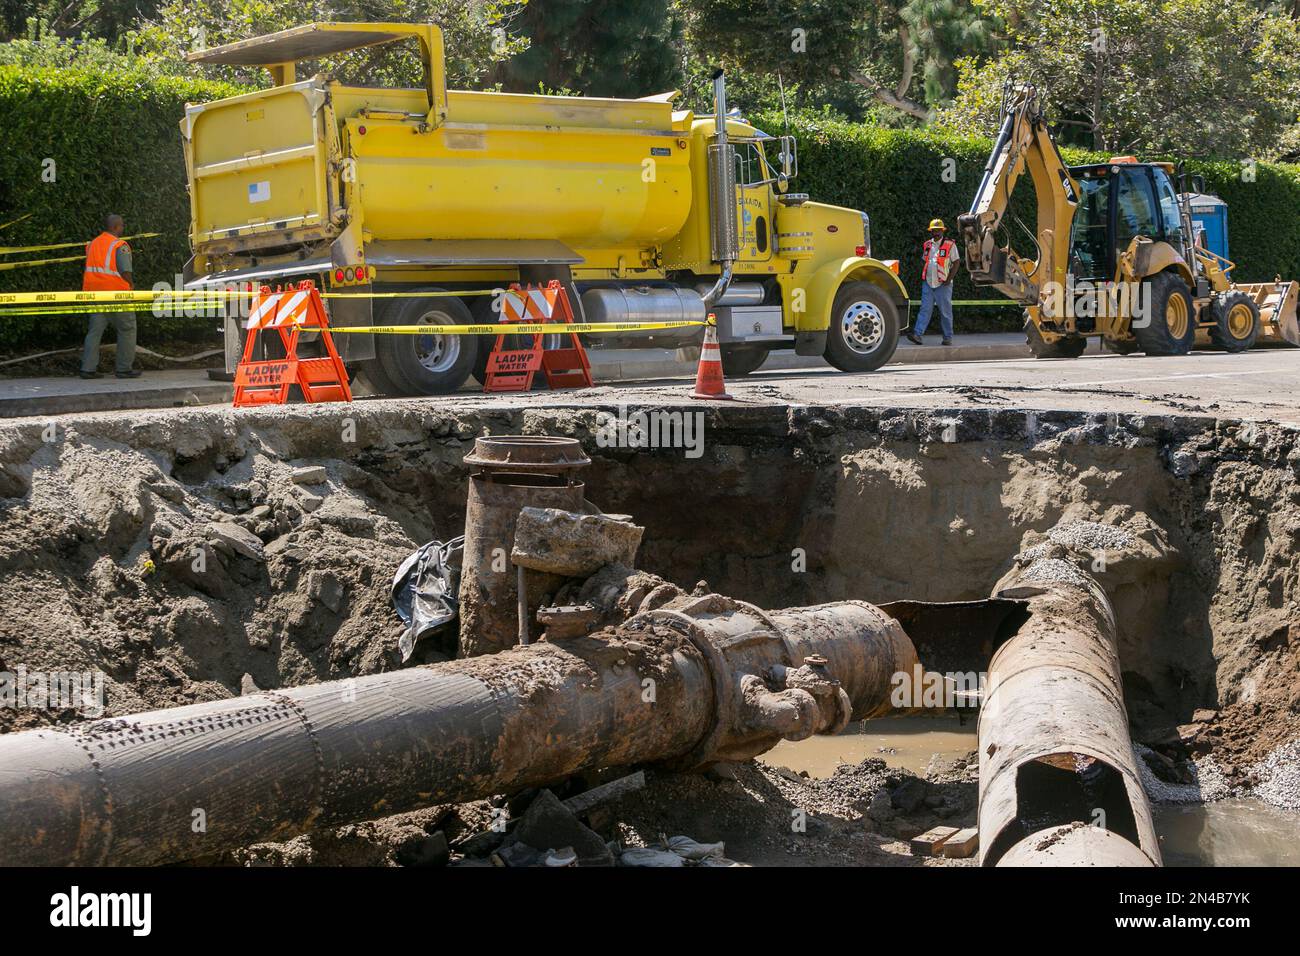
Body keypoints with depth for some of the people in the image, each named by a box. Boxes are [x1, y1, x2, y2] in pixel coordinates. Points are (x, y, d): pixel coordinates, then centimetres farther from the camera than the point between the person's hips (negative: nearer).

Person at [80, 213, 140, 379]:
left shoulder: (93, 243, 11)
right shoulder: (120, 246, -11)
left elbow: (89, 268, 13)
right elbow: (125, 272, -17)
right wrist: (131, 284, 1)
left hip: (95, 293, 6)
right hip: (115, 292, -6)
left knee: (95, 330, 8)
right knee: (127, 329, 6)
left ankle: (88, 368, 2)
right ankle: (124, 368, 7)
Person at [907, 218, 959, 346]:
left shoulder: (950, 245, -2)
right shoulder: (927, 244, 12)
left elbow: (956, 263, -3)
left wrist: (949, 279, -10)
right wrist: (923, 276, 8)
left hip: (943, 284, -3)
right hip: (927, 283, 4)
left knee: (945, 311, 3)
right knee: (925, 309, -4)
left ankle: (948, 337, 10)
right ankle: (917, 334, -12)